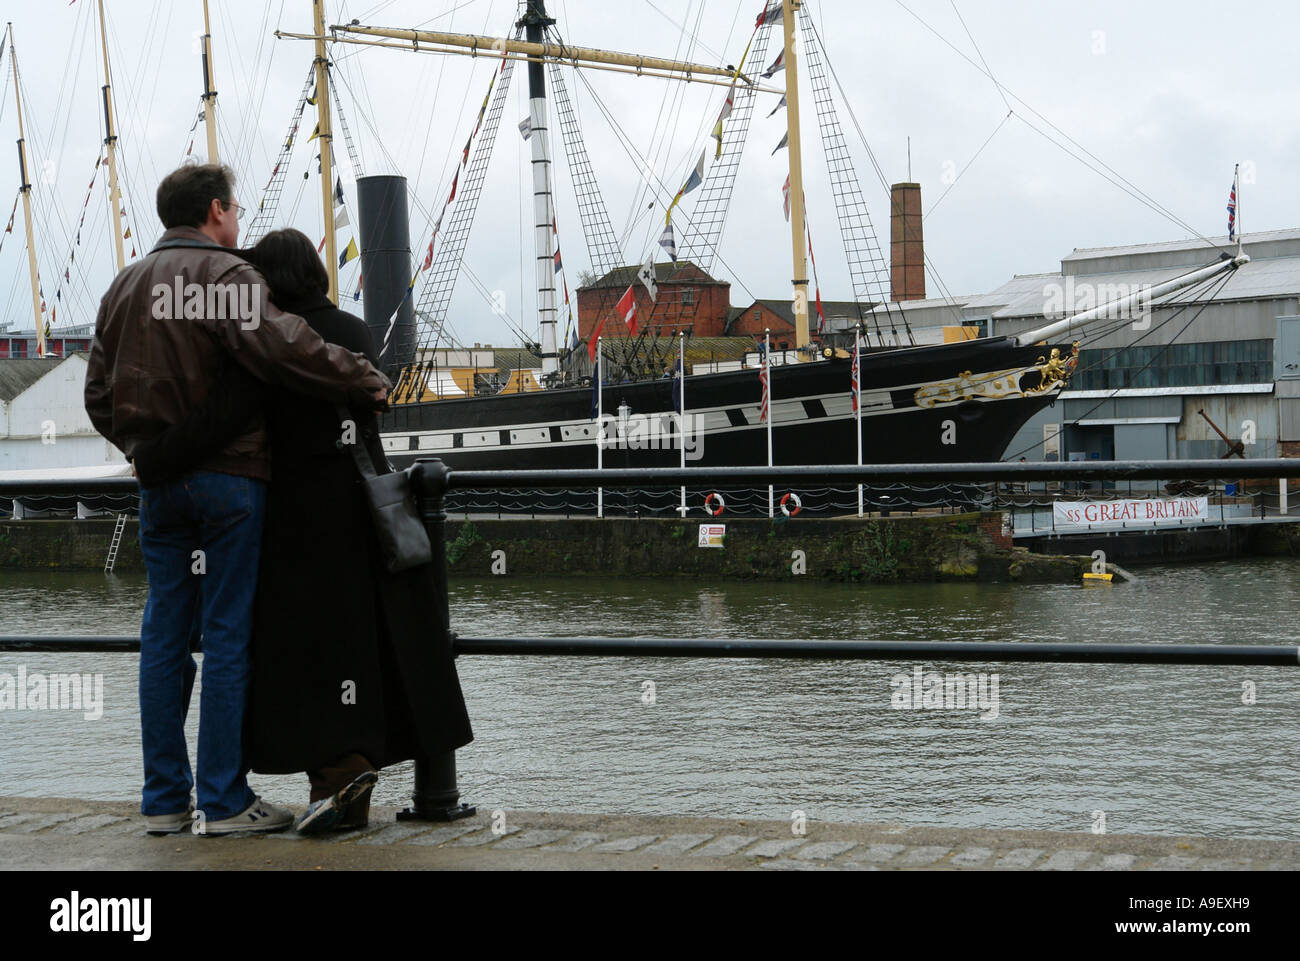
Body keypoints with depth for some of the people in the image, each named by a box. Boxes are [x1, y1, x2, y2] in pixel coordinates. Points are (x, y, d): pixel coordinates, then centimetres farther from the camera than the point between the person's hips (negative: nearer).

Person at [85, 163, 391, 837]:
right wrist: (368, 383, -15)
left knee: (165, 635, 10)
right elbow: (282, 348, -25)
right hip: (228, 478, -7)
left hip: (158, 482, 7)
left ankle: (164, 798, 14)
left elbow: (100, 396, 16)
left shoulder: (124, 288, 15)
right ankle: (223, 801, 0)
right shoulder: (225, 276, -9)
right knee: (228, 634, -2)